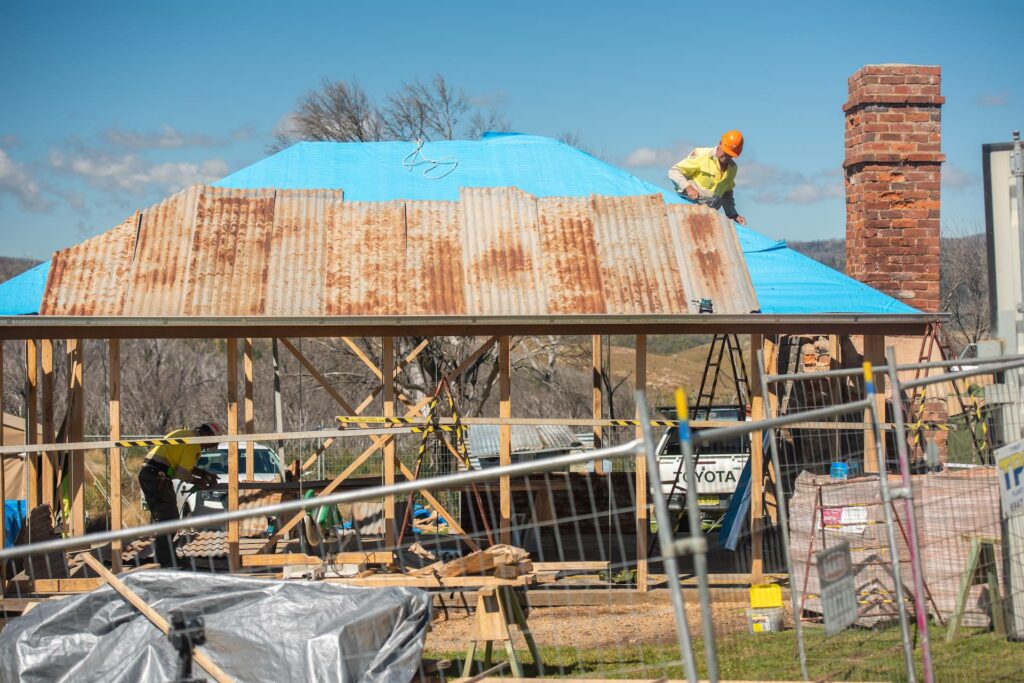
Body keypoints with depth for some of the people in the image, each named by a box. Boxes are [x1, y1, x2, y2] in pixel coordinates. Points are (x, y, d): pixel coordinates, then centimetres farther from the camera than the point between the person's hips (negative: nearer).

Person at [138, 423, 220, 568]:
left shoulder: (183, 434, 21)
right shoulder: (194, 444, -9)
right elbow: (182, 474, -13)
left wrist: (205, 473, 23)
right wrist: (198, 481, 4)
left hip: (146, 473, 10)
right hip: (158, 478, -10)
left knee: (160, 520, 17)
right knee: (169, 520, -6)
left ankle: (161, 562, 22)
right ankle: (168, 565, -8)